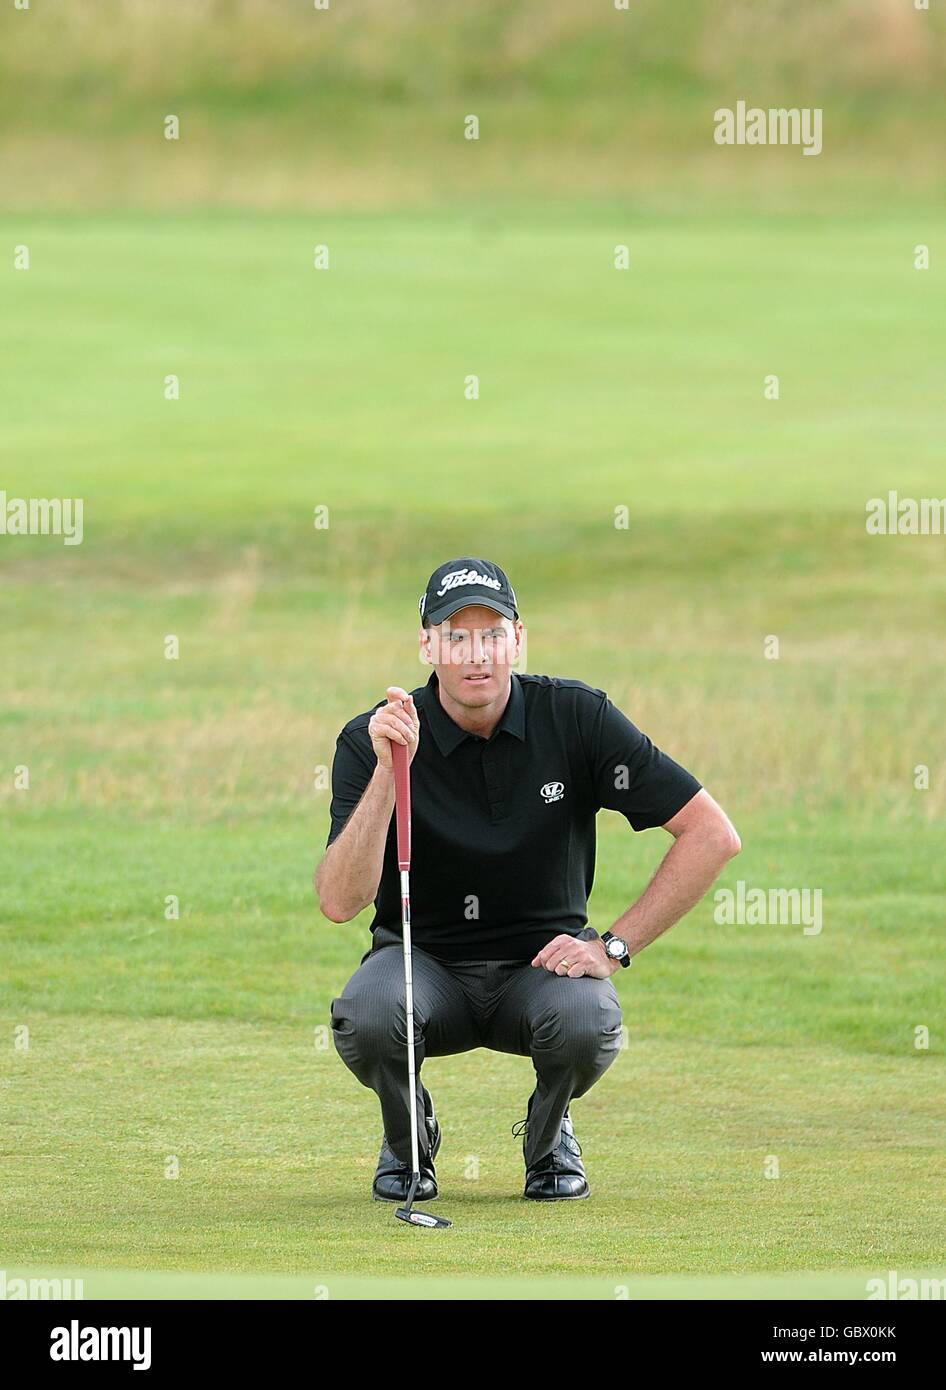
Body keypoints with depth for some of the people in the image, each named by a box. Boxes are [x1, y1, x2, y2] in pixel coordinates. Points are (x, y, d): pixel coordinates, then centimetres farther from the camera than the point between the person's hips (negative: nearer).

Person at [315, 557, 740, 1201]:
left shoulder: (575, 718, -11)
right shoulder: (372, 740, -13)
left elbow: (713, 835, -11)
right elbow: (340, 902, -24)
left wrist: (614, 947, -15)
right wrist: (388, 772, -35)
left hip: (543, 961, 0)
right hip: (424, 961, 0)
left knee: (586, 1023, -34)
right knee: (365, 1017, -34)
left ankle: (550, 1131, 3)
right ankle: (408, 1135, 2)